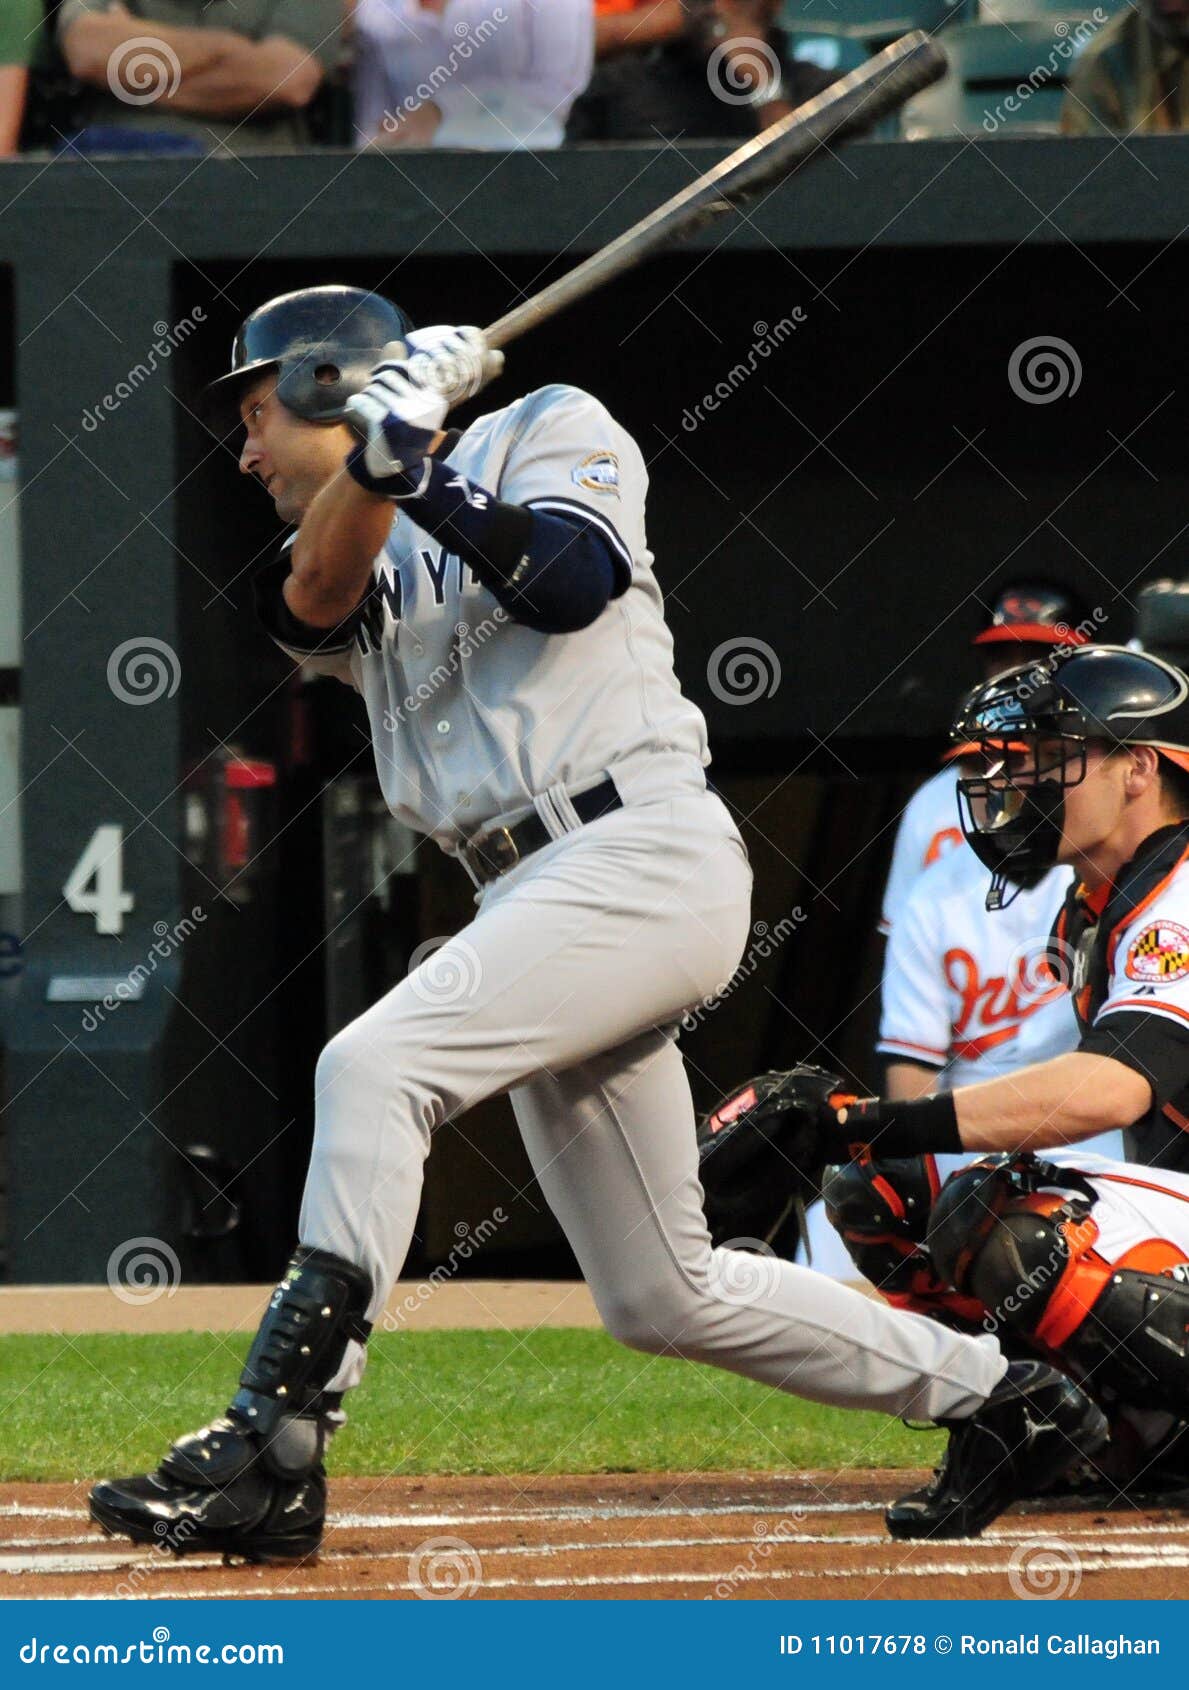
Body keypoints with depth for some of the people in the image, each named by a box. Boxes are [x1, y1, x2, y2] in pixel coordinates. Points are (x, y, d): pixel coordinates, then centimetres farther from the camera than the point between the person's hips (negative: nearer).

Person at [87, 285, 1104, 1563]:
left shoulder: (546, 433, 7)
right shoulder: (354, 569, 23)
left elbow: (568, 583, -12)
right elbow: (317, 595, -2)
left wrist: (432, 481, -18)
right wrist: (382, 449, -17)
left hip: (645, 851, -8)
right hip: (534, 904, 8)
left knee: (373, 1065, -26)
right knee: (662, 1298, 9)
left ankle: (272, 1449, -31)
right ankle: (997, 1394, 22)